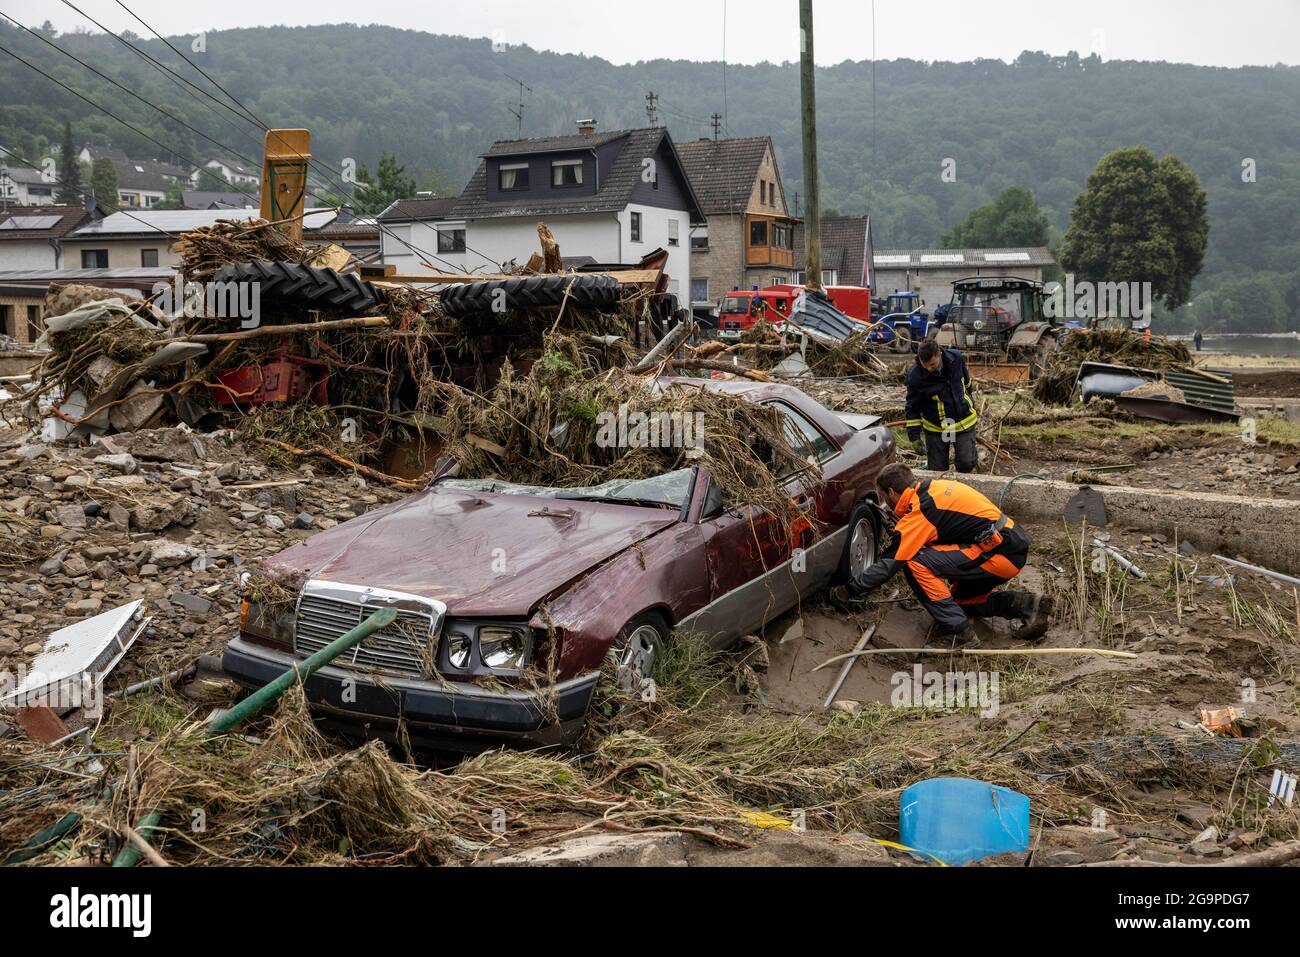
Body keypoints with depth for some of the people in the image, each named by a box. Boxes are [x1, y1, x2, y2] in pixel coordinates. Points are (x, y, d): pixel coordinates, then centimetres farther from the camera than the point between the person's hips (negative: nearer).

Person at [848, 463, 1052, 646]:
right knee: (962, 599, 26)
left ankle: (959, 632, -11)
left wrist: (853, 589, 1)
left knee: (916, 562, -15)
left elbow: (889, 564, -11)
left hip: (1000, 553, -10)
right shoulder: (933, 486, 11)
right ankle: (1028, 604, 10)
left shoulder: (919, 513, -14)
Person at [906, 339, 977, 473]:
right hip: (935, 427, -1)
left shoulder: (956, 358, -15)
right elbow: (913, 408, -12)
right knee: (937, 470, 1)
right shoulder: (915, 375, -22)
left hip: (963, 420, 1)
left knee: (966, 465, 0)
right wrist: (914, 437, -15)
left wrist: (969, 401, 23)